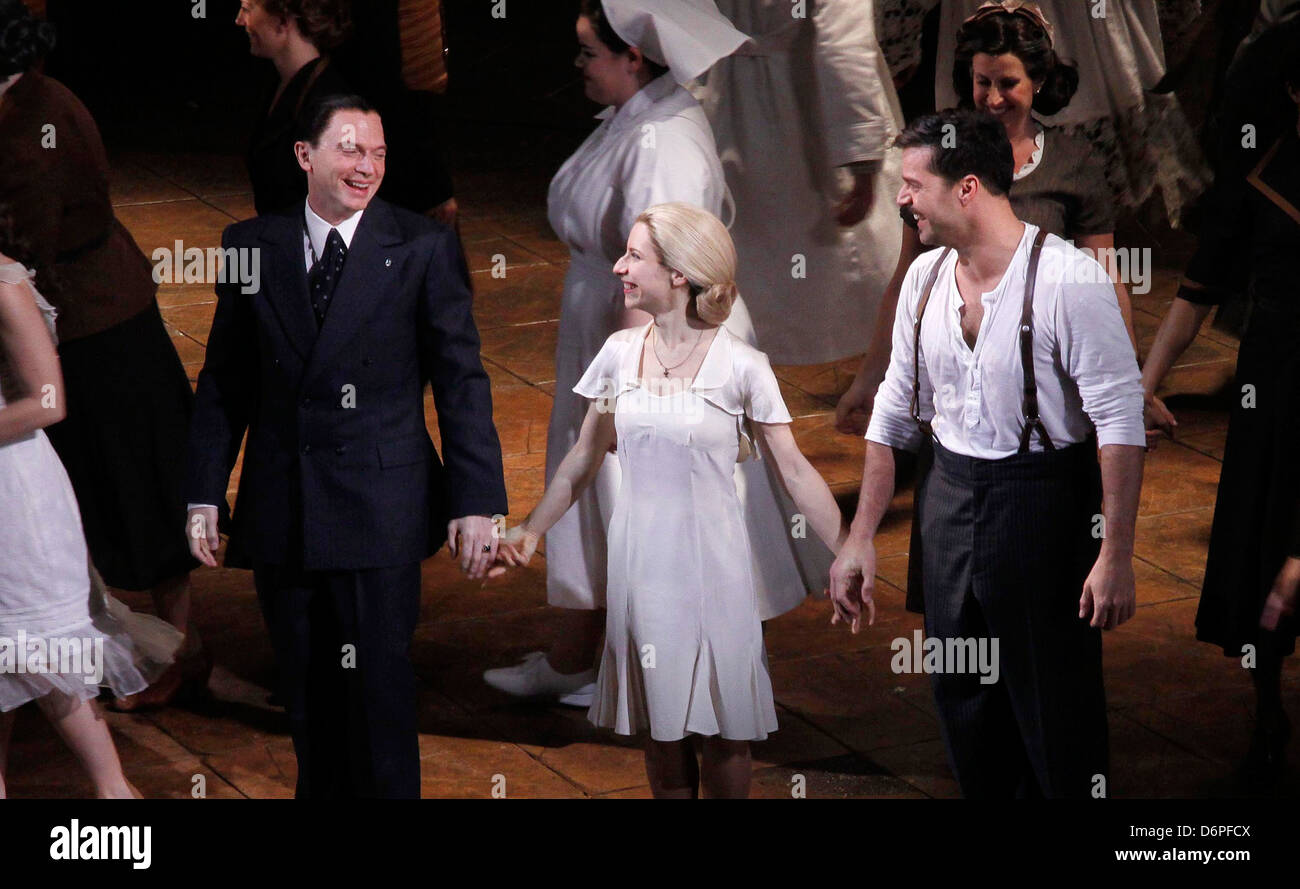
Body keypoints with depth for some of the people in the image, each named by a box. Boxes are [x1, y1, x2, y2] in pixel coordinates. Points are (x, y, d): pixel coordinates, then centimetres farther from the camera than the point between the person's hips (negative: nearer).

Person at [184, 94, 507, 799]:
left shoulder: (423, 248, 0)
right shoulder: (251, 246, 7)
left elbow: (462, 382, -1)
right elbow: (222, 383, 11)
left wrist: (476, 502, -7)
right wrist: (204, 494, 4)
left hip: (380, 510, -3)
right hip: (279, 516, 3)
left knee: (381, 700, -3)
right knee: (306, 705, 8)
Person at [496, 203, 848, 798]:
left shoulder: (741, 366, -9)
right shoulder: (620, 353, 2)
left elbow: (793, 470, -6)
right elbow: (585, 458, 12)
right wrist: (532, 530, 10)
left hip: (712, 562, -3)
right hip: (642, 559, 3)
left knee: (724, 727, 2)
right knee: (661, 724, 10)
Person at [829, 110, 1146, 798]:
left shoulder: (1069, 280, -17)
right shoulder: (925, 278, 5)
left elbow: (1121, 421, -17)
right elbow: (895, 414, 13)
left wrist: (1115, 555, -20)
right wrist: (860, 538, 11)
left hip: (1043, 505, -7)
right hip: (950, 501, 7)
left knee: (1056, 719, 0)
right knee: (964, 715, 14)